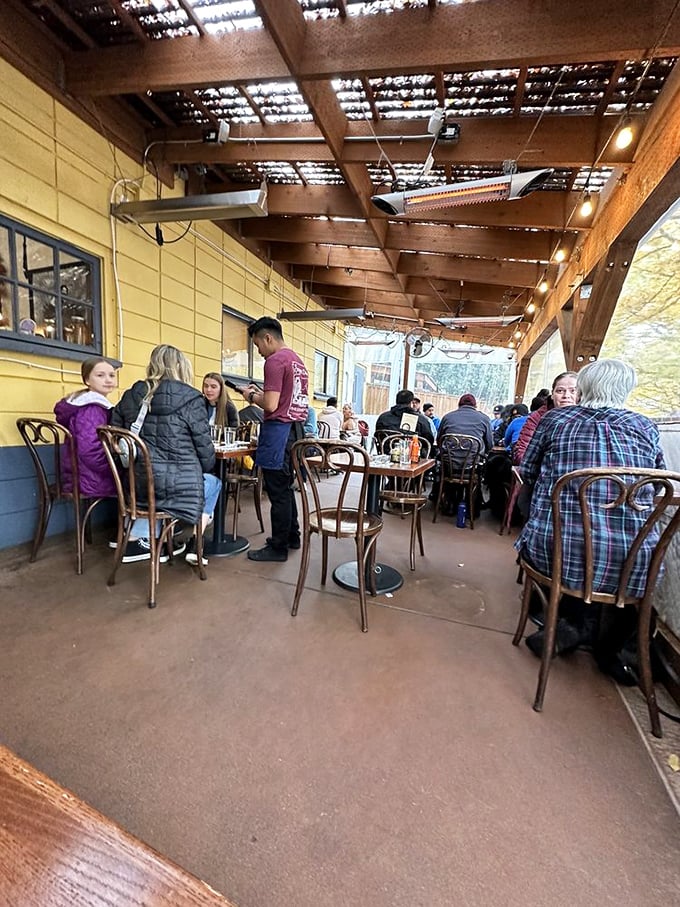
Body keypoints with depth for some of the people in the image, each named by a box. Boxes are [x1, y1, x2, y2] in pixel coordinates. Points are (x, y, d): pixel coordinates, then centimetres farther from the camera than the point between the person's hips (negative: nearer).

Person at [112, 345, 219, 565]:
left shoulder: (130, 396, 7)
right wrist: (201, 470, 14)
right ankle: (196, 546, 23)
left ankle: (136, 542, 32)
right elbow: (205, 452, -7)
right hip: (178, 488, -5)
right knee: (213, 482, 26)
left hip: (137, 485, 5)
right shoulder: (190, 399, -9)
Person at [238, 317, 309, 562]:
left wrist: (251, 396, 1)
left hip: (279, 430, -9)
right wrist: (261, 392, 16)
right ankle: (292, 536, 28)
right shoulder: (297, 360, 17)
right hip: (296, 429, 9)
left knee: (277, 491, -2)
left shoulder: (275, 360, -11)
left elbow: (271, 405, -18)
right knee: (286, 488, 18)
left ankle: (278, 547, 8)